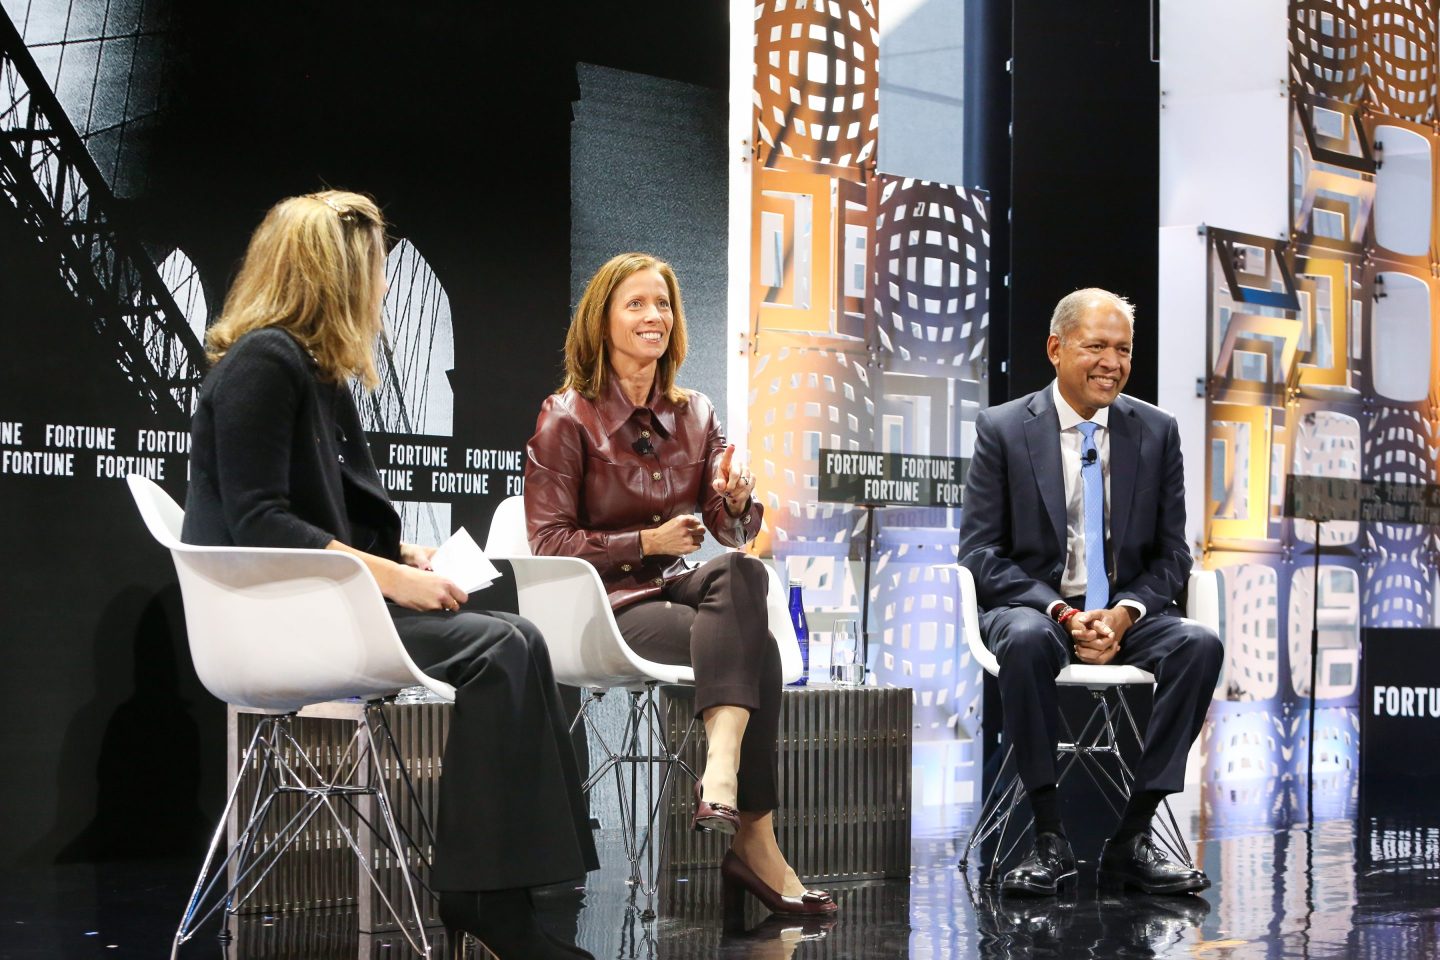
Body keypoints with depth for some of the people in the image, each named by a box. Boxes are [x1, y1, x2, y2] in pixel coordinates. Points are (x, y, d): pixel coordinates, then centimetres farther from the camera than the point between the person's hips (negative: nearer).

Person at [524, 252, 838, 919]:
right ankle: (755, 843, -32)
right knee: (755, 649, -30)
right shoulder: (567, 419, 0)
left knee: (741, 573, -34)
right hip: (608, 606, -4)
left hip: (682, 589, 5)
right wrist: (647, 542, -14)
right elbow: (548, 543, -5)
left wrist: (738, 501, -16)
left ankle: (722, 769, -45)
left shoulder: (694, 416, 15)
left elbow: (734, 535, 9)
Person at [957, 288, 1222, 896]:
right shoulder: (1003, 429, 0)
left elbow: (1171, 555, 6)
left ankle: (1133, 839, -24)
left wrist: (1125, 613, -14)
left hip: (1126, 613, 3)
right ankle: (1048, 837, -28)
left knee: (1200, 644, -28)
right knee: (1026, 640, -38)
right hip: (1032, 605, -2)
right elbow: (979, 551, -4)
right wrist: (1058, 610, -19)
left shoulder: (1157, 432, 7)